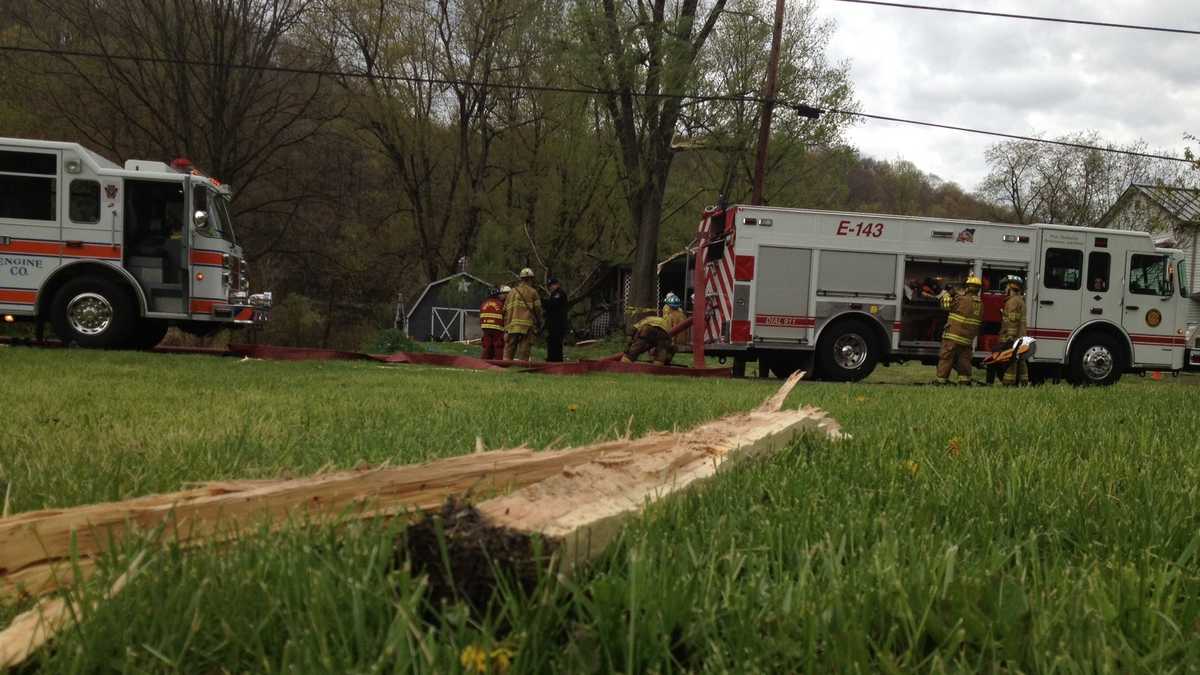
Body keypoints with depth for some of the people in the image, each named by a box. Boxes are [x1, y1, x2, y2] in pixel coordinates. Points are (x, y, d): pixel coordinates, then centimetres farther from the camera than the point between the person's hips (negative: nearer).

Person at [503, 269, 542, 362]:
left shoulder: (512, 292, 18)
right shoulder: (533, 292, 4)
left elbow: (506, 311, 14)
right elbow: (538, 310, -1)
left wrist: (506, 328, 16)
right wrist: (539, 323, 15)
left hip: (511, 327, 4)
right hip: (527, 326, -4)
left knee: (508, 355, 6)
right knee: (523, 354, -6)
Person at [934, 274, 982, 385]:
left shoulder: (962, 300, -16)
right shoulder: (980, 304, 5)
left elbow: (946, 304, -5)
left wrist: (945, 295, 16)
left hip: (953, 335, -6)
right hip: (968, 338, 6)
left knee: (946, 357, 1)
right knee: (964, 358, 13)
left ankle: (941, 379, 2)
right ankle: (965, 379, 11)